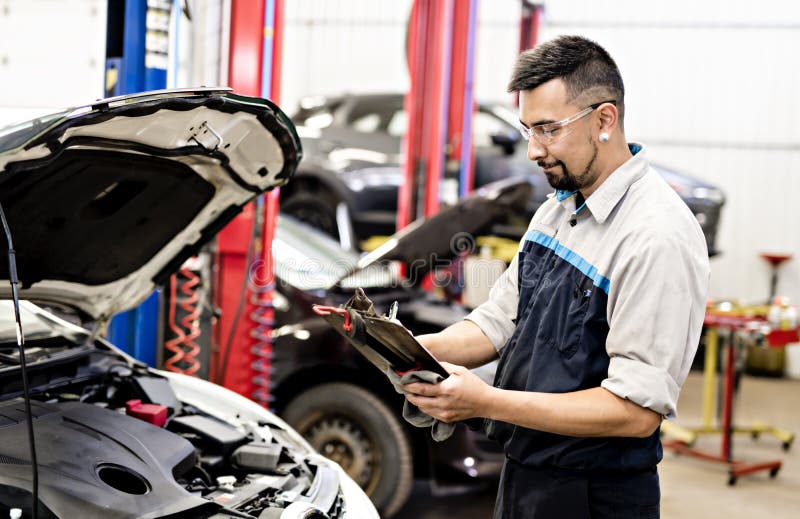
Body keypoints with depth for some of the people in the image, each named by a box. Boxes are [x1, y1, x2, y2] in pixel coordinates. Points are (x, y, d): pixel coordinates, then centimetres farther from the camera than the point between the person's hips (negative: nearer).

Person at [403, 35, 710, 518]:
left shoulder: (660, 237, -23)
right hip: (522, 473, 8)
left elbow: (636, 411, -25)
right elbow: (498, 321, 11)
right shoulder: (558, 209, 7)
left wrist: (486, 402, -28)